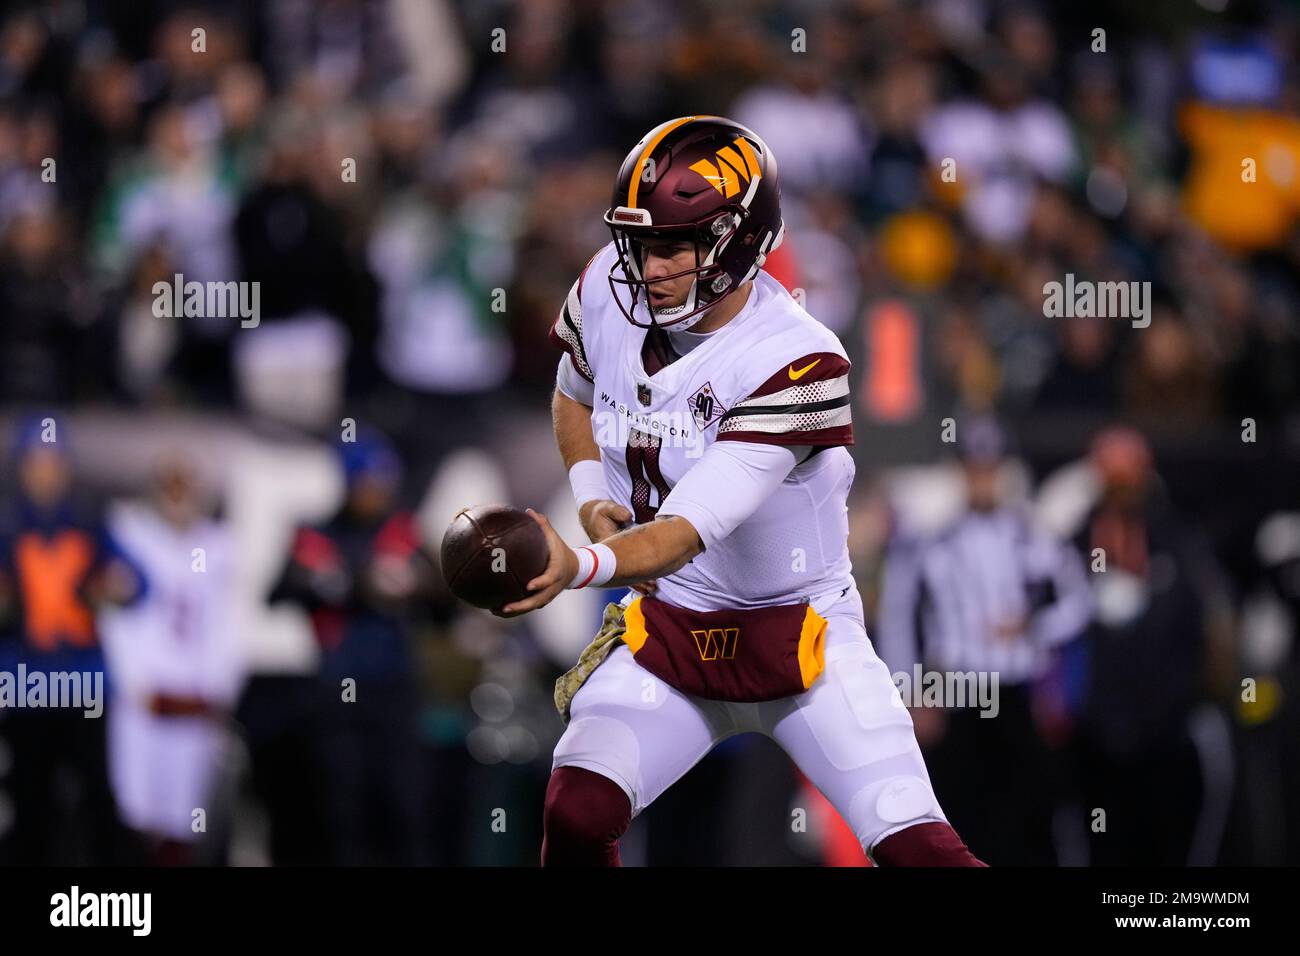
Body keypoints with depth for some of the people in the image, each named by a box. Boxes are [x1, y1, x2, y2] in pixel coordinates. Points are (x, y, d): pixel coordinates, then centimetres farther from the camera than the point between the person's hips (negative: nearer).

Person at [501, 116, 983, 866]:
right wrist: (594, 500, -3)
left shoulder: (798, 361, -25)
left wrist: (579, 568, -52)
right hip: (665, 633, 4)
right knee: (576, 815, -20)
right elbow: (575, 396, 17)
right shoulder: (606, 293, -8)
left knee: (919, 849, -13)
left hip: (799, 636, -4)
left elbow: (689, 531, -33)